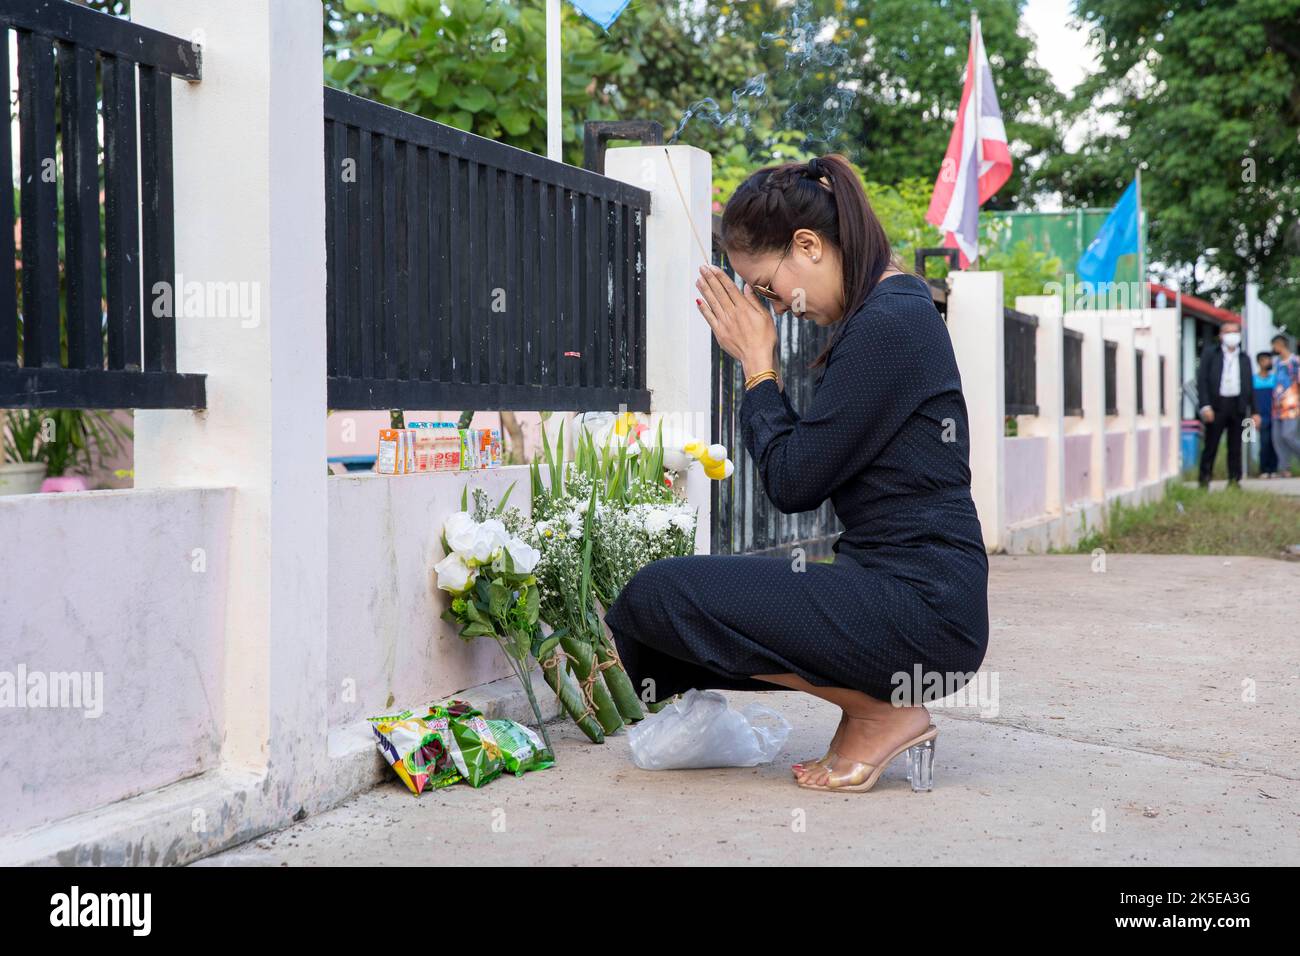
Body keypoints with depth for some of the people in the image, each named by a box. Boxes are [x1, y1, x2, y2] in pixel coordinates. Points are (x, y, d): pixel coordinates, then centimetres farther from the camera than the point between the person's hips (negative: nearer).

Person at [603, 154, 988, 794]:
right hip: (903, 597, 10)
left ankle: (882, 711, -6)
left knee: (660, 596, -16)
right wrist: (760, 364, 12)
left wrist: (758, 366, -4)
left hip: (921, 610, -10)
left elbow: (793, 482, -14)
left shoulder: (889, 324, -16)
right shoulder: (889, 314, 15)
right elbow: (806, 467, 19)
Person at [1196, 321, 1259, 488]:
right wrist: (1205, 405, -12)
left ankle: (1234, 480, 8)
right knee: (1211, 446, -3)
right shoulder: (1210, 353, 5)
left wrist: (1254, 412, 10)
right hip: (1217, 405, -3)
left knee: (1235, 447, 4)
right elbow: (1202, 380, -2)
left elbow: (1249, 386, 17)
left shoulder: (1244, 359, 16)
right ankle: (1204, 480, 1)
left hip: (1238, 406, 3)